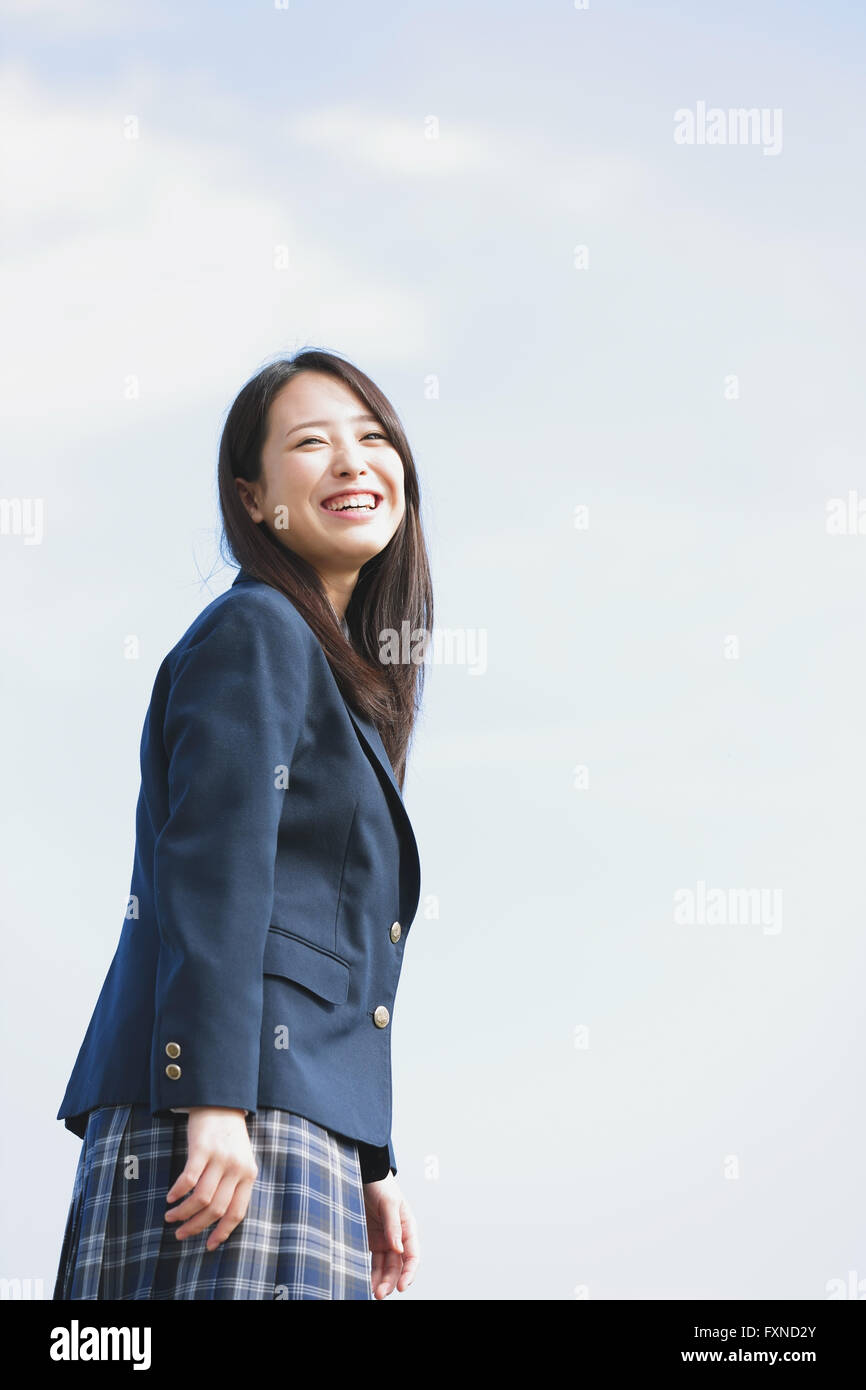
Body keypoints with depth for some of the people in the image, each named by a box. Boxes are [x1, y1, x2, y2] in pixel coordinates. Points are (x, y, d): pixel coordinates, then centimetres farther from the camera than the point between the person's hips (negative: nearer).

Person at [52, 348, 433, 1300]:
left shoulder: (338, 671, 25)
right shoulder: (253, 633, -1)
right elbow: (210, 880, -13)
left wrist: (373, 1168, 23)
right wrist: (214, 1103, -22)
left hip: (304, 1120, 9)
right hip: (235, 1115, -9)